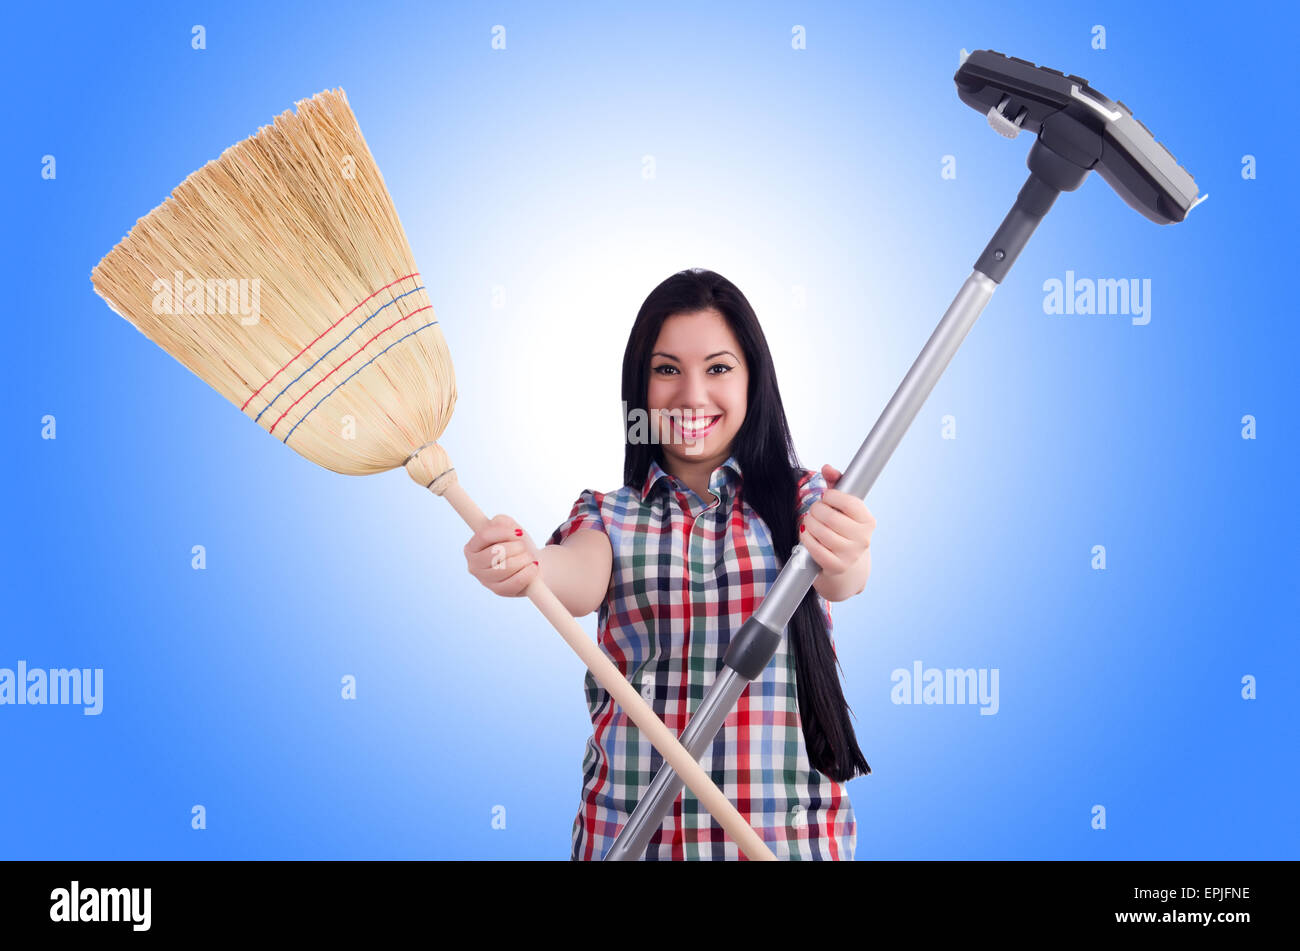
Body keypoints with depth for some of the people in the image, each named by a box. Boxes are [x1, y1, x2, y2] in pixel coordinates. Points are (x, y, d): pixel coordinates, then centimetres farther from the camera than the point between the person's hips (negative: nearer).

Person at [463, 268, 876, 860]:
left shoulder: (804, 501, 1)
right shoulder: (606, 516, 4)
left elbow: (842, 577, -20)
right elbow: (581, 580, -17)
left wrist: (841, 559, -43)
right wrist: (525, 566, -40)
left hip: (792, 833, 0)